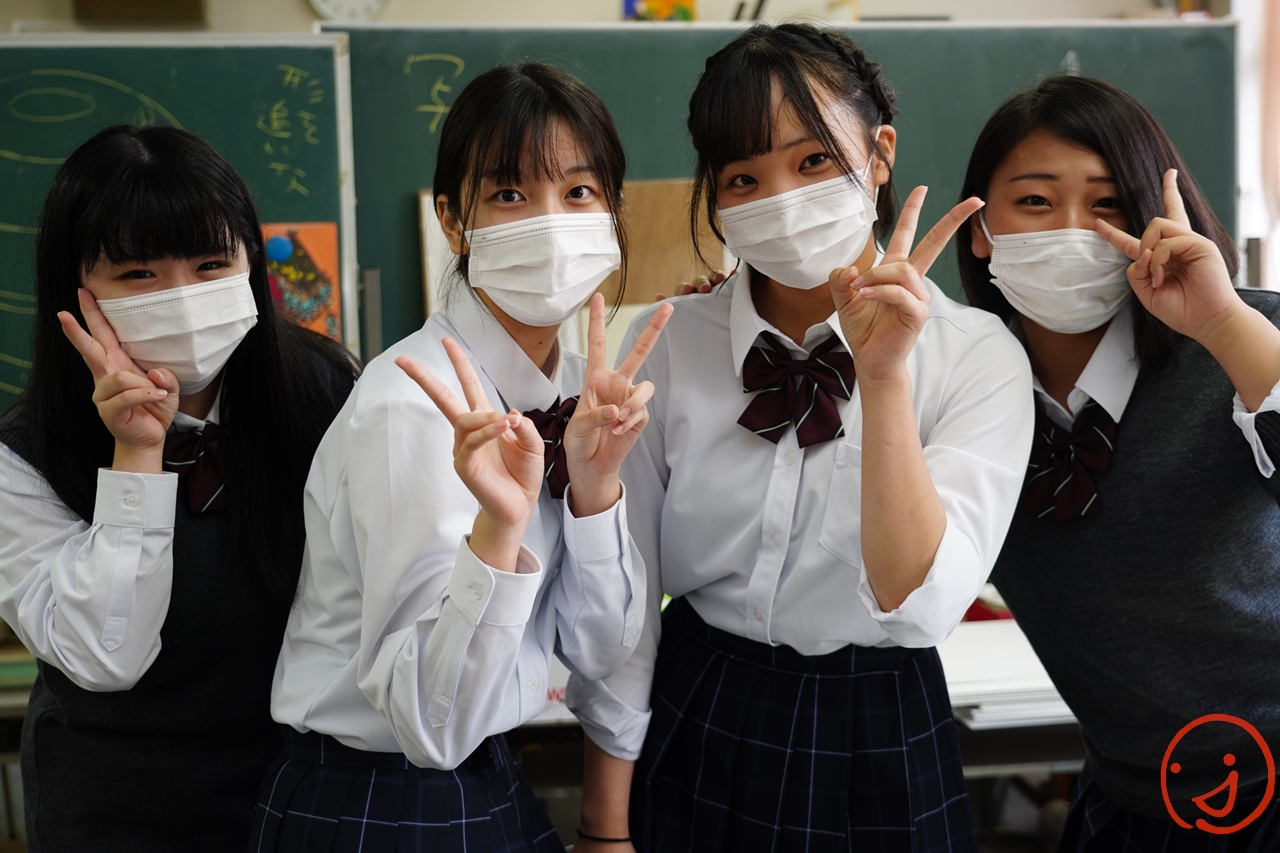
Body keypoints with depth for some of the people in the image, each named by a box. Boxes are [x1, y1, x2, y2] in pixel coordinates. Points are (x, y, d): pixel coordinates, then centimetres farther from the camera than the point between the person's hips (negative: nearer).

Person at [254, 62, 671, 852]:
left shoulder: (582, 385, -2)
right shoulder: (410, 407, -23)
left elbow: (600, 650, -3)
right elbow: (433, 723, -24)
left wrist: (596, 484, -17)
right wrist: (498, 528, -36)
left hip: (494, 788, 7)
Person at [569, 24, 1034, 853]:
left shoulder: (978, 356, -13)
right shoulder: (668, 345, -10)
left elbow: (918, 605, -23)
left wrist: (883, 378, -32)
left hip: (880, 747, 0)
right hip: (692, 733, 1)